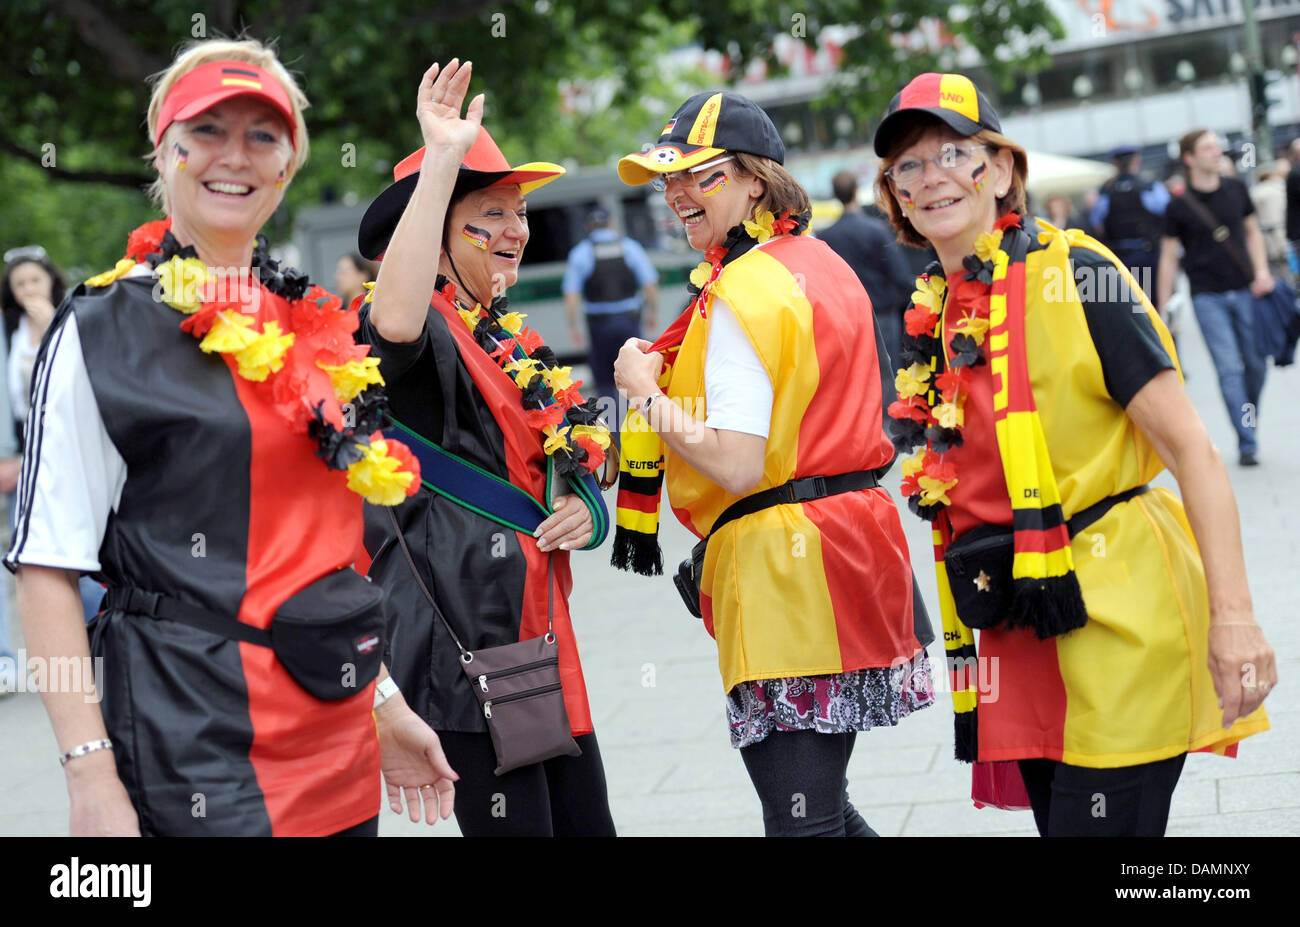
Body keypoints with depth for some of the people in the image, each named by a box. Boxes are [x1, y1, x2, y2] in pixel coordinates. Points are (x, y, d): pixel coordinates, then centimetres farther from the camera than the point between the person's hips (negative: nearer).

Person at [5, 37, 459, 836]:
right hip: (197, 756, -6)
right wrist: (91, 775, -16)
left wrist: (384, 704, 16)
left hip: (339, 741, 6)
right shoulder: (103, 330, -6)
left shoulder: (314, 324, 11)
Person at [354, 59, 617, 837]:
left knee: (589, 823, 15)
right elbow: (394, 324, -38)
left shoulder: (514, 342, 18)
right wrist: (444, 155, -34)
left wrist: (583, 509, 4)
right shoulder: (431, 335, -11)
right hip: (466, 636, -9)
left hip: (539, 631, 9)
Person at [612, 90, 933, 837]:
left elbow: (737, 467, -21)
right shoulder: (823, 264, 15)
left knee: (802, 817, -5)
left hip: (785, 565, -10)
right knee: (823, 800, 21)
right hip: (856, 534, 10)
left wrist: (644, 390, -9)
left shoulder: (742, 292, -15)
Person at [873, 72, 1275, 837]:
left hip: (1118, 621, -7)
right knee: (1058, 818, 14)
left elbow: (1190, 448, -12)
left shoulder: (1074, 274, -9)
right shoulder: (933, 317, 11)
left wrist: (1233, 615, -18)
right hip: (1022, 633, 7)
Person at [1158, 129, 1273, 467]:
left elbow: (1252, 231, 16)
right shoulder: (1179, 207, -5)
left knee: (1256, 364, 6)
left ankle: (1250, 421, 28)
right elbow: (1168, 258, 0)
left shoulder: (1236, 189, 4)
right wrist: (1163, 311, 0)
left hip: (1245, 291, 3)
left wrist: (1262, 271, 0)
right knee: (1229, 369, -8)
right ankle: (1247, 442, -3)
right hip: (1208, 297, -3)